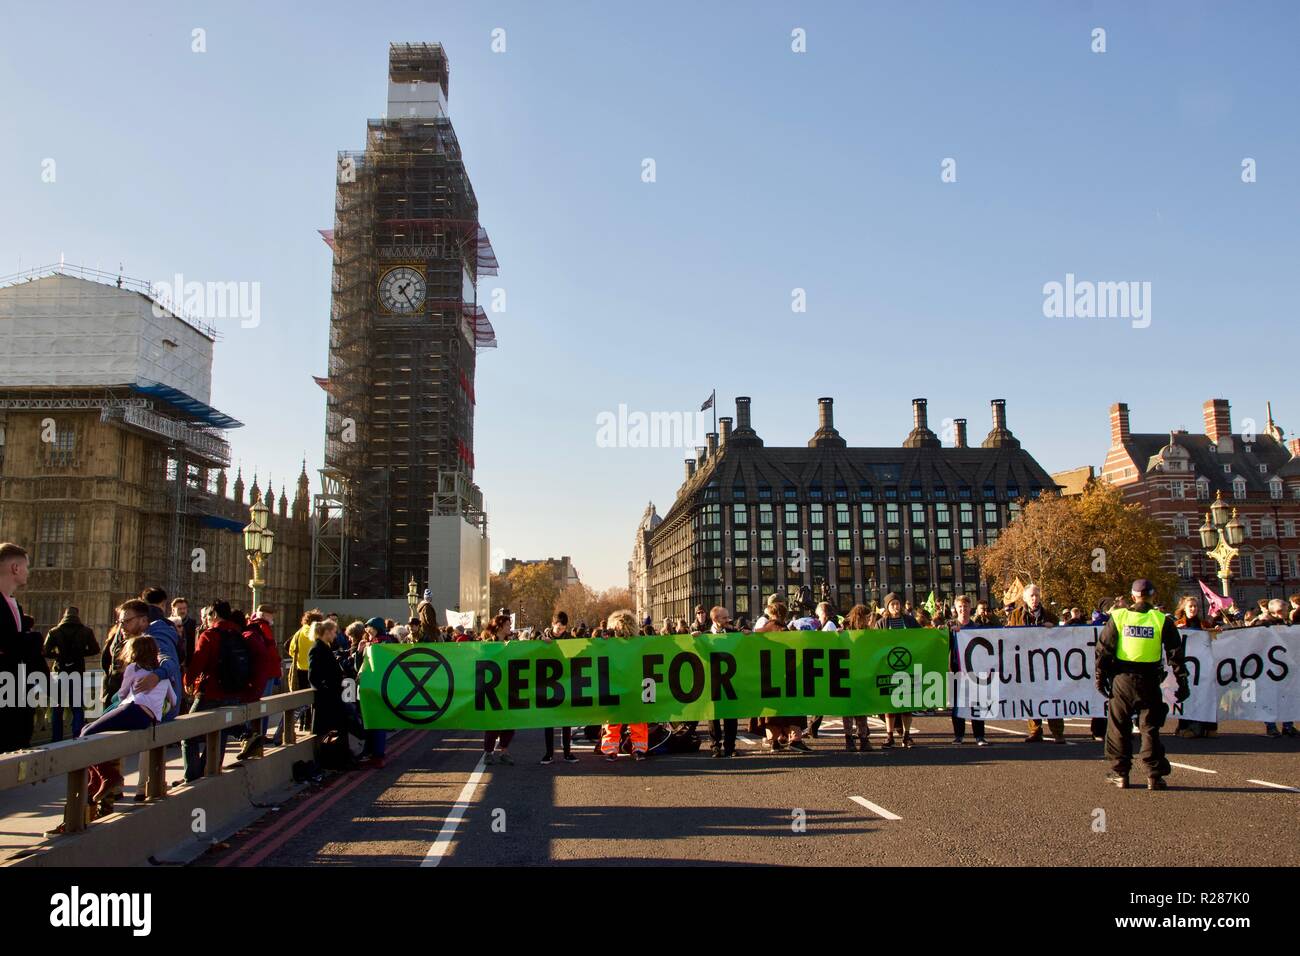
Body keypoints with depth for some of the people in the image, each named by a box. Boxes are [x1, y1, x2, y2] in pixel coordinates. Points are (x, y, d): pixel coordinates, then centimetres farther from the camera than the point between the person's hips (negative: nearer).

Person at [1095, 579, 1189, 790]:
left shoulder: (1118, 616, 0)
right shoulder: (1162, 620, 0)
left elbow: (1104, 648, 0)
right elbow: (1175, 654, 1)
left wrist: (1101, 676, 7)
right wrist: (1182, 682, 6)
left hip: (1122, 678, 0)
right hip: (1150, 681, 0)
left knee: (1119, 727, 9)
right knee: (1150, 727, 7)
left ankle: (1120, 773, 13)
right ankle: (1154, 775, 5)